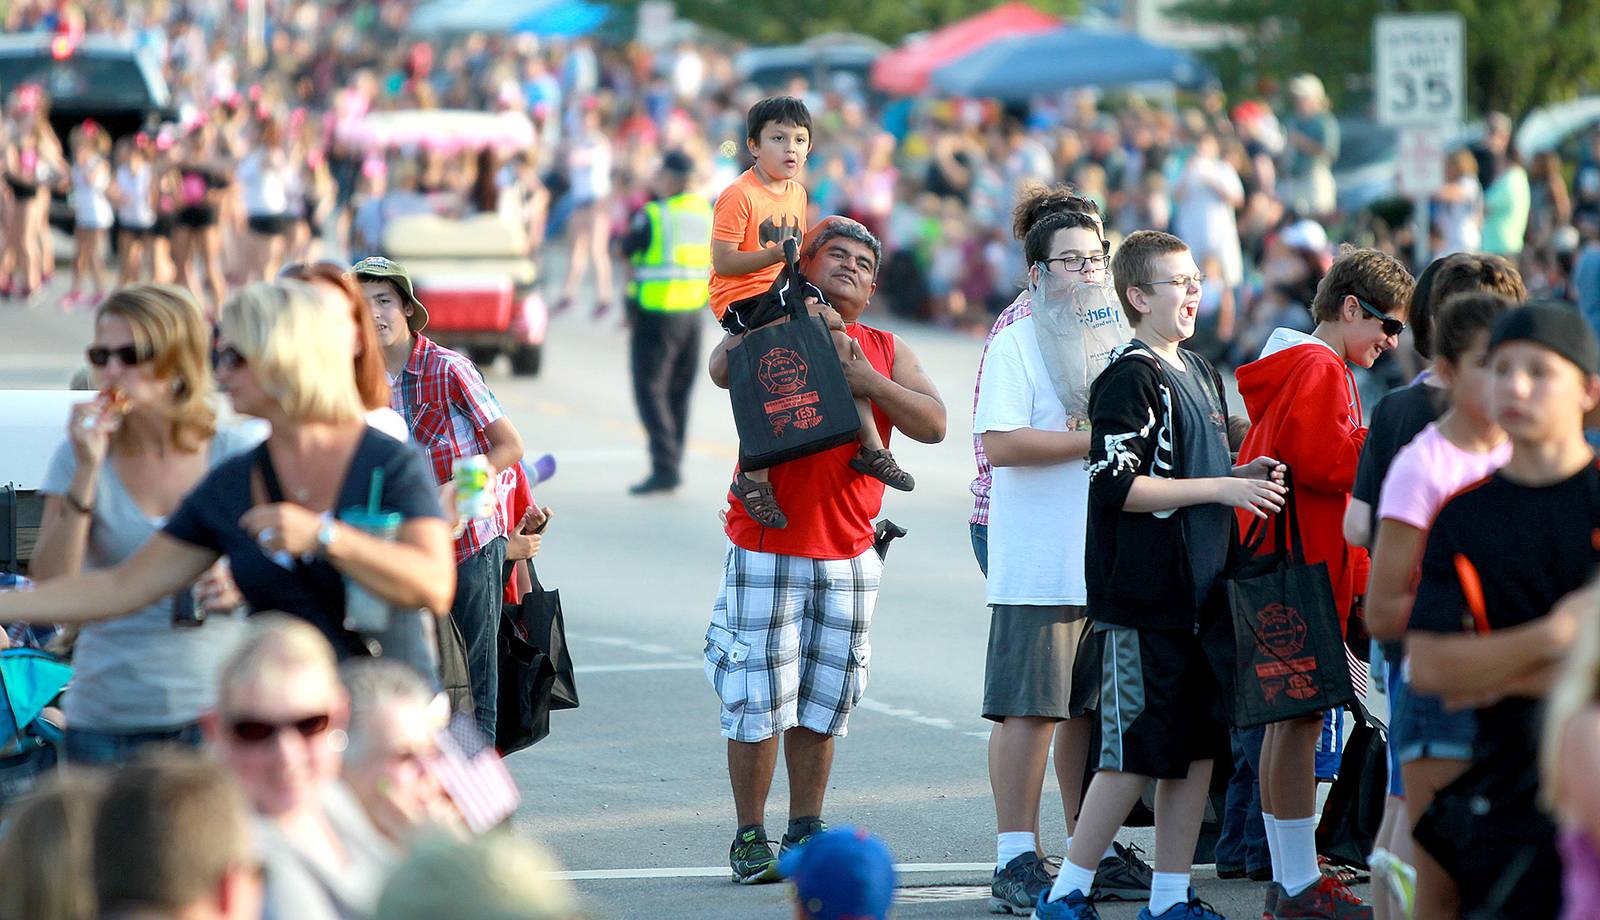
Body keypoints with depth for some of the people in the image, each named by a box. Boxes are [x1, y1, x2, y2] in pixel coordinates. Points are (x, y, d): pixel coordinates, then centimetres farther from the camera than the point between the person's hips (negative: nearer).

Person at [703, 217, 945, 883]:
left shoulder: (887, 352, 12)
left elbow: (933, 424, -1)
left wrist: (872, 384, -14)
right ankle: (750, 838, 3)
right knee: (759, 696, -4)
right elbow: (722, 371, -18)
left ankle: (805, 830, 18)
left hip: (848, 553, 3)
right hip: (766, 547, -3)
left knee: (824, 700, 9)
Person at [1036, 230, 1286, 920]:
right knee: (1137, 752, -7)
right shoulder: (1130, 378, -12)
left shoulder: (1199, 373, 17)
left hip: (1201, 594, 9)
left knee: (1200, 746, 8)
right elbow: (1117, 487, -19)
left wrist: (1245, 476, 8)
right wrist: (1221, 488, -17)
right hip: (1143, 599, -9)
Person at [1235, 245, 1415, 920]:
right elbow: (1319, 458, -23)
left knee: (1288, 720, 12)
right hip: (1304, 562, -11)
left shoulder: (1296, 367, 21)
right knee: (1300, 719, -9)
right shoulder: (1319, 370, -13)